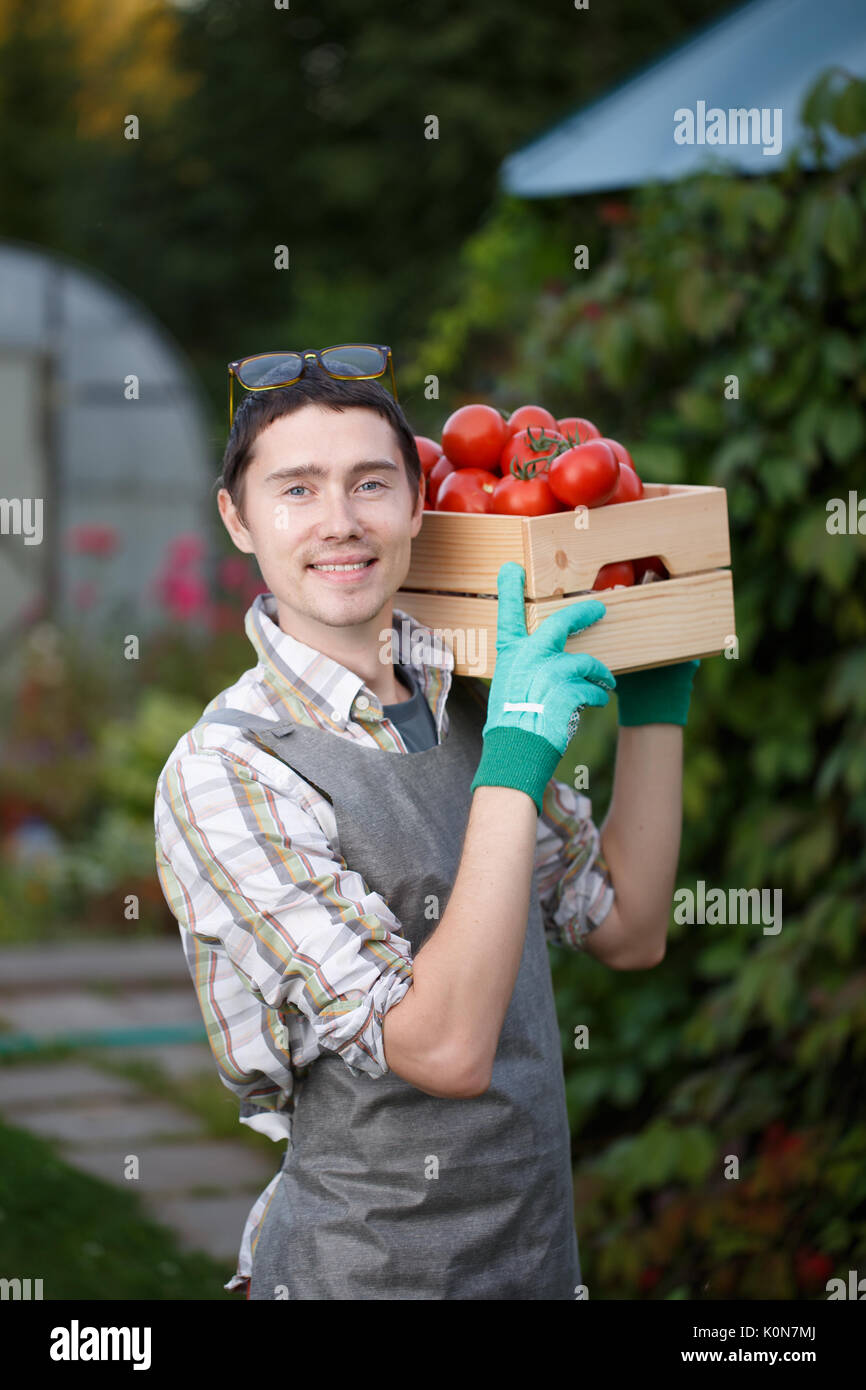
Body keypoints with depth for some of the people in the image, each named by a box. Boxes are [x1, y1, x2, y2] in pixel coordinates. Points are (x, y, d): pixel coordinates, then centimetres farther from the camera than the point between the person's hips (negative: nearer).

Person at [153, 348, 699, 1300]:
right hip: (368, 1265, -6)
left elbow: (628, 932, 9)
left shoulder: (470, 699, 1)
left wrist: (654, 707, 3)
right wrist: (514, 764, -27)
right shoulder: (224, 772, -19)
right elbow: (445, 1048, -25)